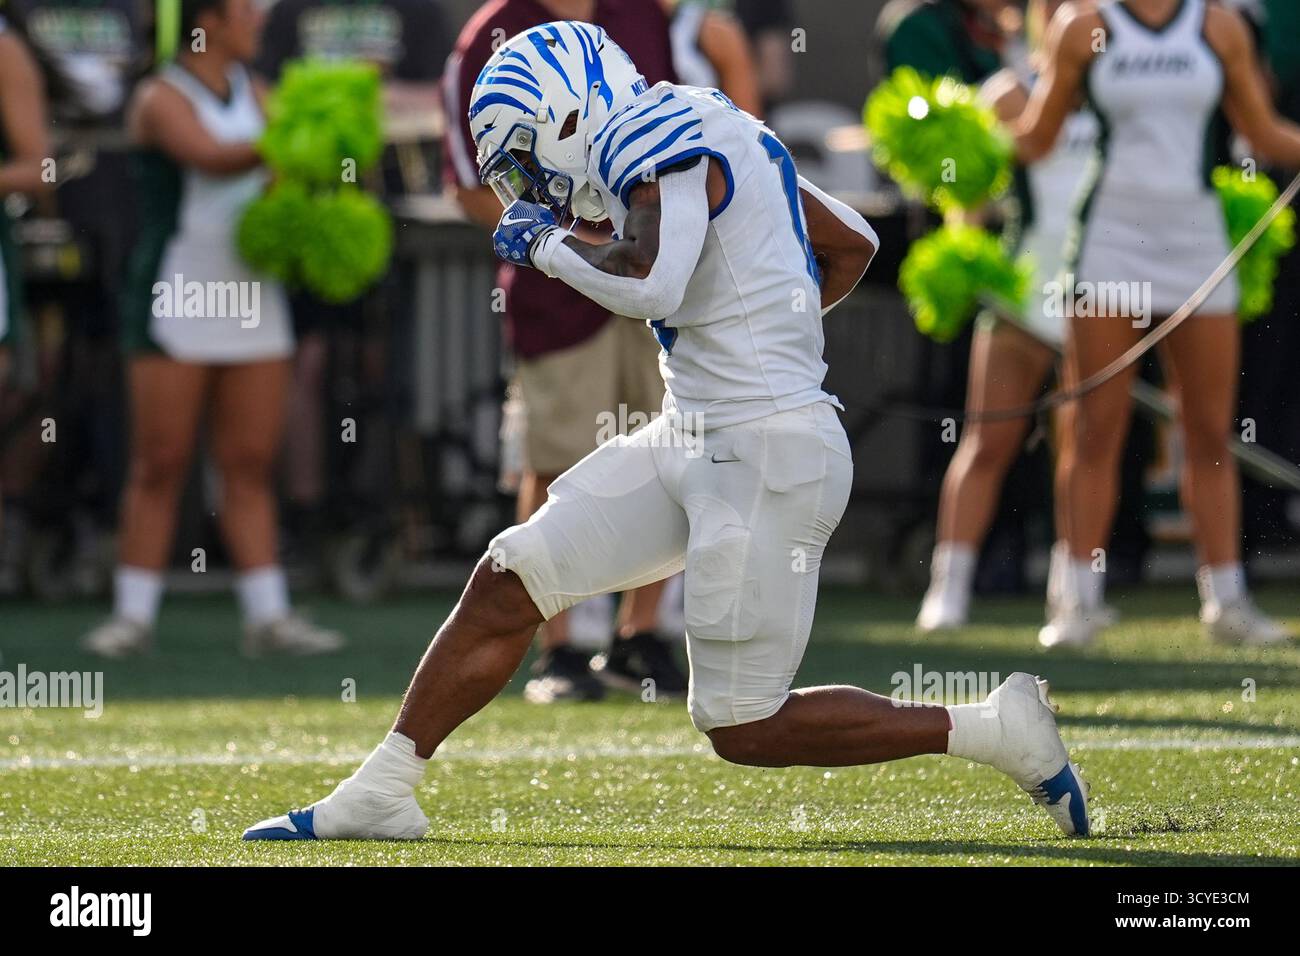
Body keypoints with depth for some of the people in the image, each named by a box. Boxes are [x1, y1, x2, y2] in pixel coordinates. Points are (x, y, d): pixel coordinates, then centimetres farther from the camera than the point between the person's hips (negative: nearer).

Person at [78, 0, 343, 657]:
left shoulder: (251, 92, 14)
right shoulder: (162, 99, -6)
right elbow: (210, 158, -24)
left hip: (250, 301, 6)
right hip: (175, 300, -6)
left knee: (251, 464, 3)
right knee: (159, 464, -3)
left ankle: (268, 616, 3)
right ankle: (133, 615, 2)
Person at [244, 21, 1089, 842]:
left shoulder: (666, 144, -14)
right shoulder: (710, 137, 14)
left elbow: (648, 283, -32)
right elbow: (853, 246, 24)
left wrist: (549, 242, -14)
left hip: (766, 455, -10)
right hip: (695, 437, 10)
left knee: (746, 731, -4)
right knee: (507, 583, 6)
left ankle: (998, 729, 5)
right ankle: (379, 793, 13)